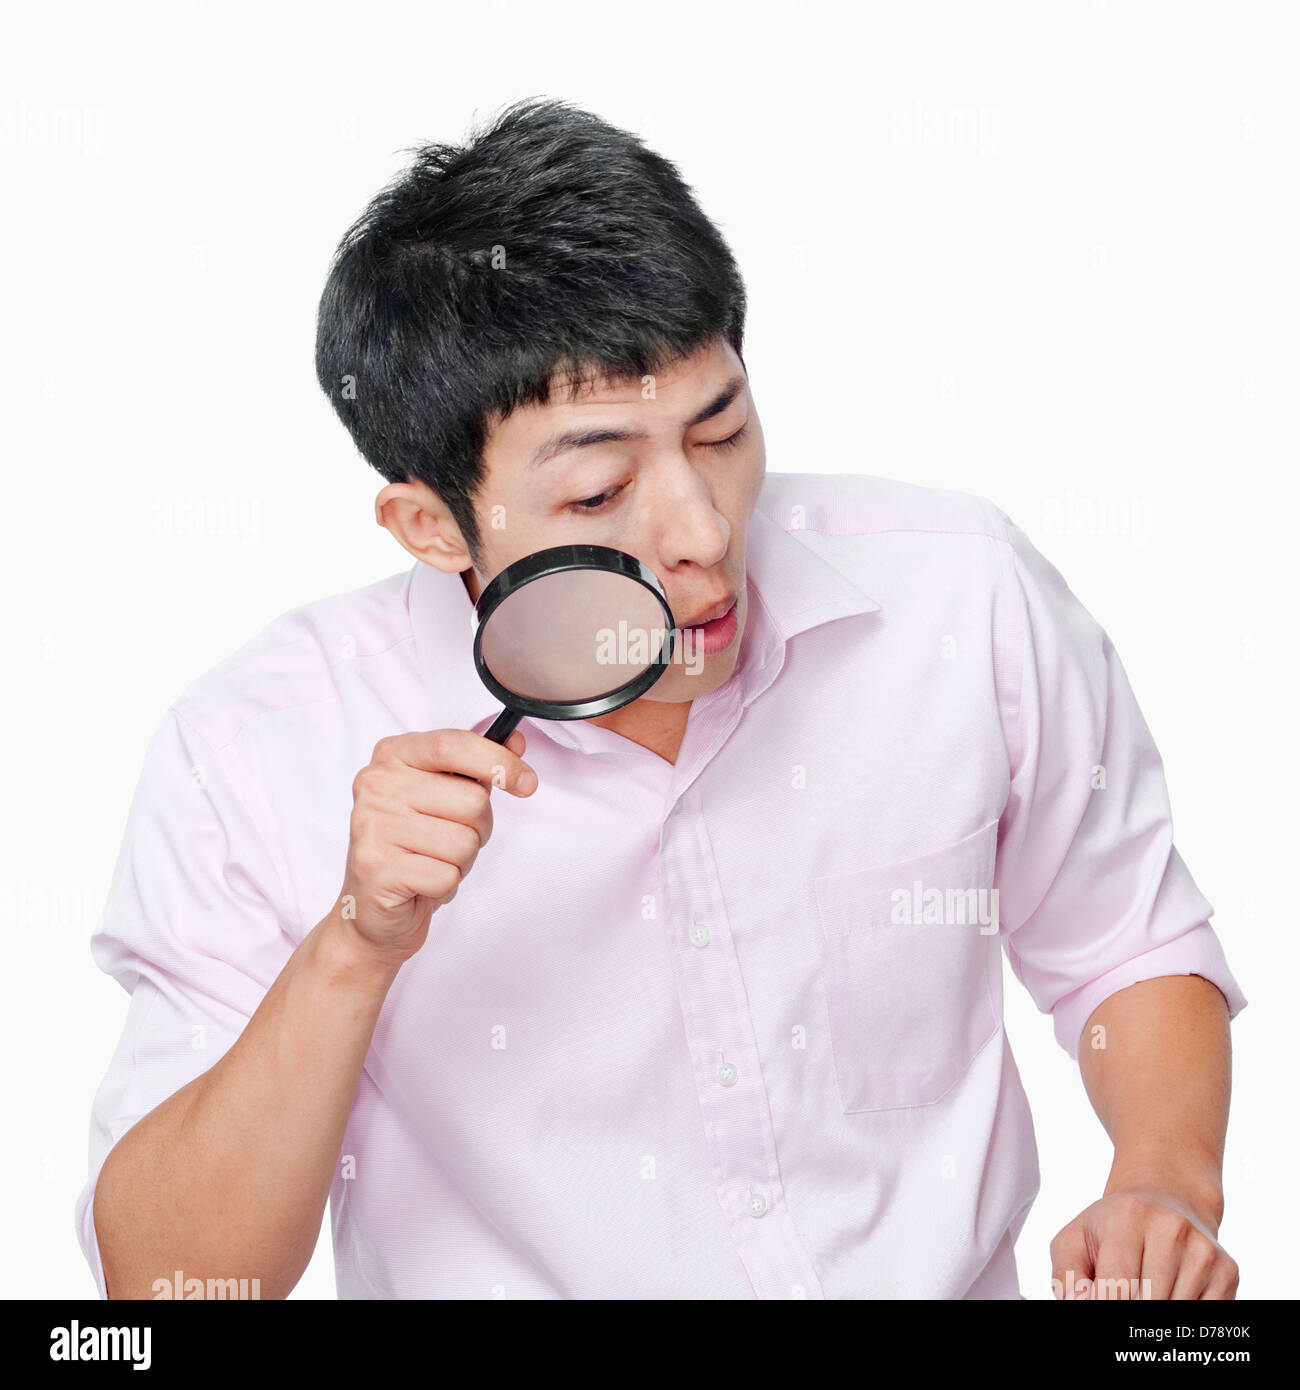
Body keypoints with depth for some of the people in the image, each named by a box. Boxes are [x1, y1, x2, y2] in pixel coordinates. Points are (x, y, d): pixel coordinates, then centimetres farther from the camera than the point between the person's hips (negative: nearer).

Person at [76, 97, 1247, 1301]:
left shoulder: (967, 597, -7)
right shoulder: (251, 756, -13)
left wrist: (1166, 1184, -9)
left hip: (946, 1276, 2)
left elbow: (1133, 950, 8)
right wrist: (352, 953, -27)